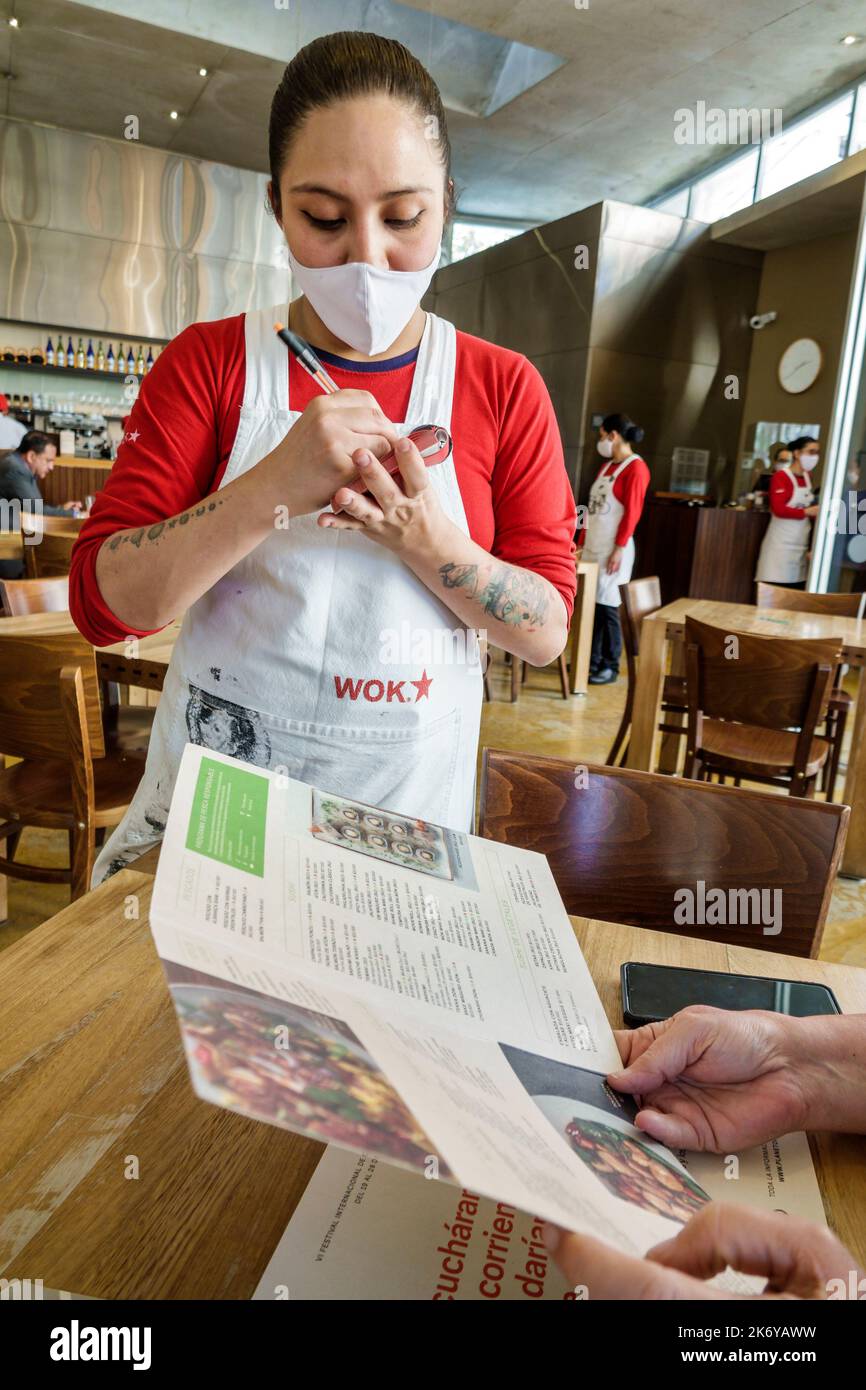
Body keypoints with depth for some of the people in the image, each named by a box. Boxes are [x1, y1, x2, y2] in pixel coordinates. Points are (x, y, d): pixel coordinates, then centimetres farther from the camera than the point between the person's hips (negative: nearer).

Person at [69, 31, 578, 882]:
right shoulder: (208, 363, -4)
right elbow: (101, 603, -12)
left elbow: (547, 631, -5)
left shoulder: (504, 389, -2)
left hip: (409, 803, 1)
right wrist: (278, 485, -26)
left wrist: (428, 541, -23)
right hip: (213, 799, 0)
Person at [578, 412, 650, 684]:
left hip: (613, 548, -8)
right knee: (590, 603, 8)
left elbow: (632, 512, -14)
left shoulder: (635, 467, -9)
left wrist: (619, 549, -18)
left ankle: (611, 666, 5)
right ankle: (592, 660, 17)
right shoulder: (606, 465, 16)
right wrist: (582, 542, 15)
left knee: (607, 605, -4)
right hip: (593, 546, 8)